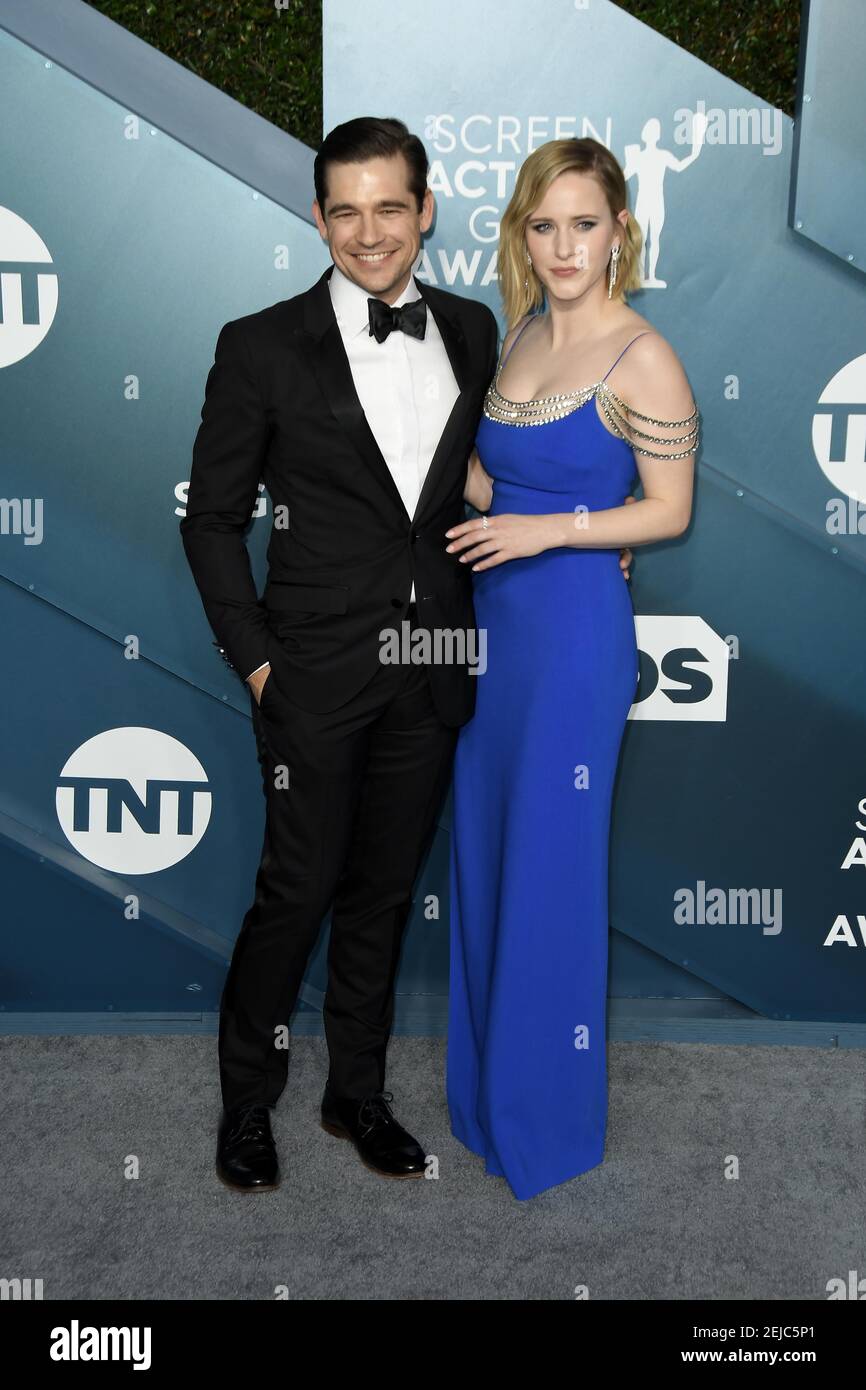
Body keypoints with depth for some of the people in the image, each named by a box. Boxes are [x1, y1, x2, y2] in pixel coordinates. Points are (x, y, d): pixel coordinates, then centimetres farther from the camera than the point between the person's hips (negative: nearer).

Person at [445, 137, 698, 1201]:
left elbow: (670, 512, -10)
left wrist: (547, 530, -19)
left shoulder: (643, 360, -12)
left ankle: (546, 1115, 23)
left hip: (575, 626, -7)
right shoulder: (519, 334, 10)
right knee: (484, 844, 14)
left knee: (550, 861, 2)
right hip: (494, 614, 7)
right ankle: (486, 1079, 34)